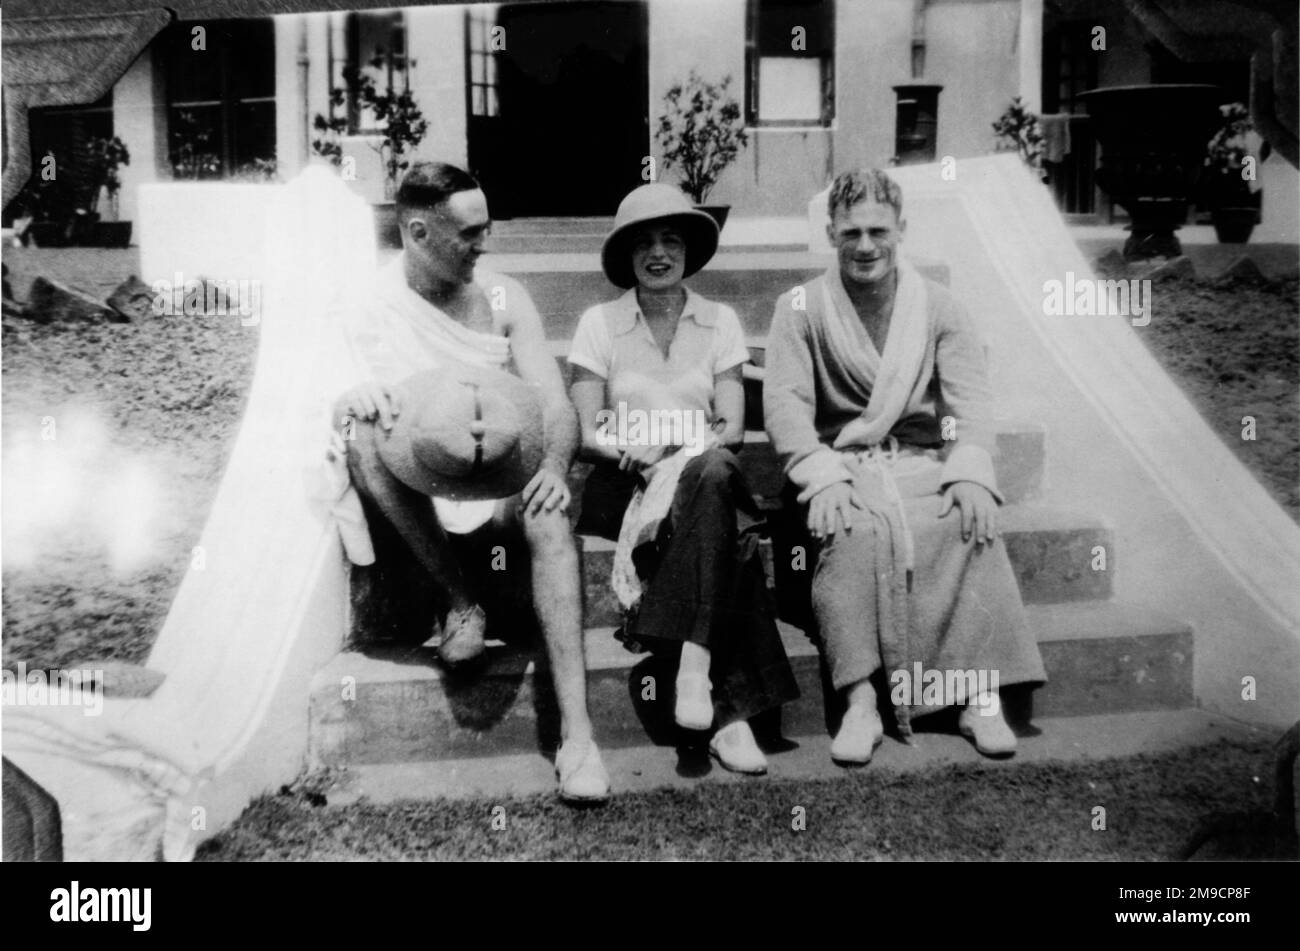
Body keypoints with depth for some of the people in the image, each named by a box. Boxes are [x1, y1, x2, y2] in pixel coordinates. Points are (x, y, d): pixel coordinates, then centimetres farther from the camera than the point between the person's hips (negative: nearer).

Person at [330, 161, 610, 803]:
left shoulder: (503, 299, 4)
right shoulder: (366, 304, 1)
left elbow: (555, 406, -2)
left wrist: (553, 466, -25)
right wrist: (352, 398, -30)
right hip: (413, 494, 0)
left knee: (549, 515, -33)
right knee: (365, 435, -31)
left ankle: (576, 734, -38)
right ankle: (460, 598, -17)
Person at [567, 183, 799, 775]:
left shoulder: (720, 322, 14)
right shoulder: (599, 324, 9)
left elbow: (732, 428, 4)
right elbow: (586, 433, 1)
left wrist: (670, 449, -15)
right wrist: (636, 454, -19)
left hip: (705, 474, 2)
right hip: (625, 487, -2)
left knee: (714, 472, -39)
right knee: (725, 528, -37)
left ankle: (694, 665, -45)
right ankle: (731, 714, -43)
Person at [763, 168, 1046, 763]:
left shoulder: (938, 307, 12)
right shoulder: (801, 309, 7)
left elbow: (971, 398, 2)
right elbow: (784, 402, -5)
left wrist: (970, 471, -18)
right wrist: (823, 476, -22)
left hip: (923, 462, 2)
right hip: (840, 465, -2)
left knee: (971, 522, -30)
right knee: (853, 532, -35)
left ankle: (981, 696, -28)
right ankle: (860, 704, -35)